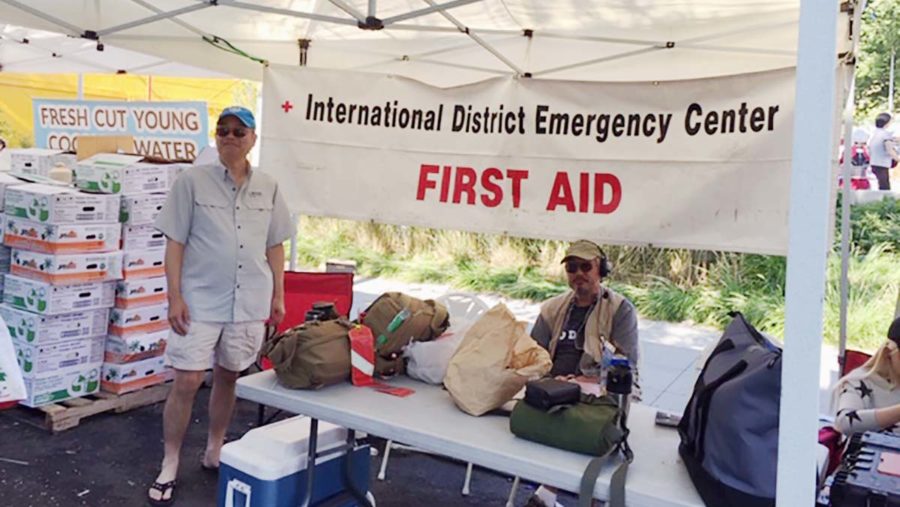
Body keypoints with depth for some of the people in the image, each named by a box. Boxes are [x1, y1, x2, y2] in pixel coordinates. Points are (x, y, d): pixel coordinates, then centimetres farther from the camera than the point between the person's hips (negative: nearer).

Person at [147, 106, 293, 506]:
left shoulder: (268, 188, 6)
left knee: (228, 377, 14)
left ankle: (214, 452, 32)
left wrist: (278, 296, 9)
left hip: (250, 302, 3)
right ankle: (169, 467, 15)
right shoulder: (193, 181, -4)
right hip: (200, 300, -3)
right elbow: (175, 243, -4)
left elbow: (274, 246, 11)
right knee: (186, 383, -2)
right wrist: (175, 297, -10)